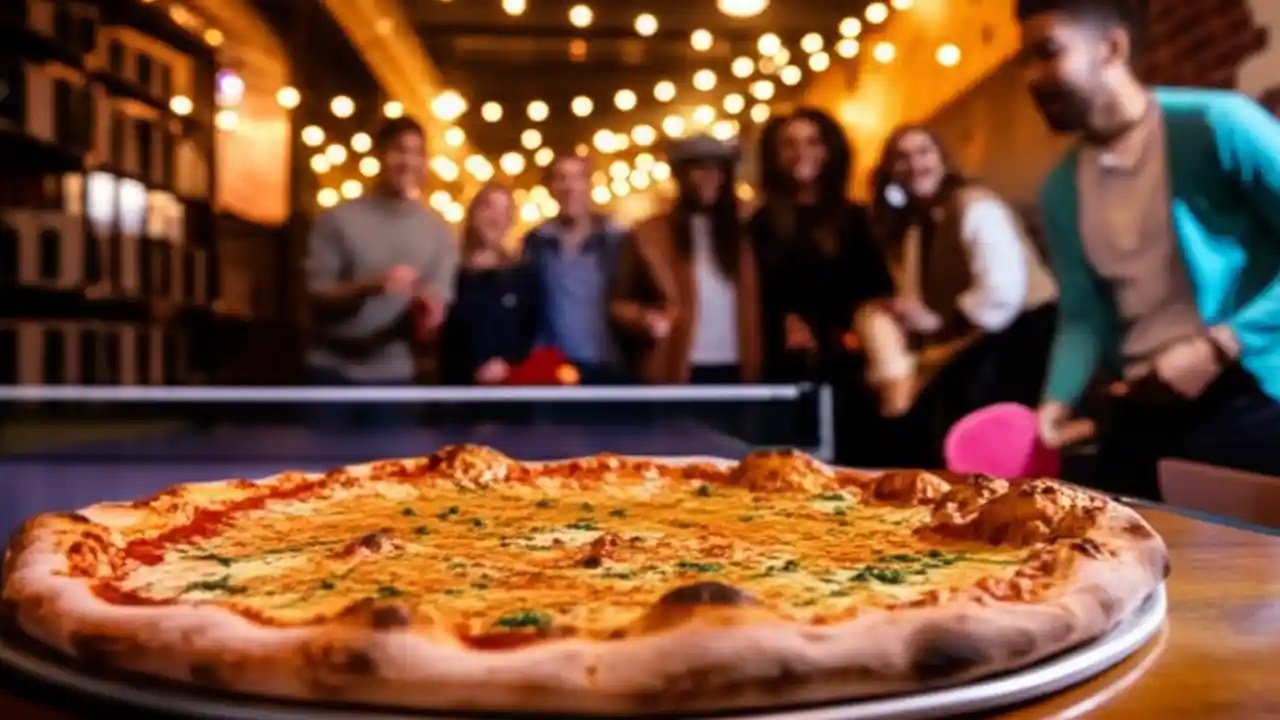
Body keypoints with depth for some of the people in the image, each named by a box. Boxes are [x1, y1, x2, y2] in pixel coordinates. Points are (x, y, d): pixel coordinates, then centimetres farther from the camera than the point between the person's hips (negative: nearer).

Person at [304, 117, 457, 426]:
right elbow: (316, 295, -7)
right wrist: (370, 286, -24)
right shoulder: (339, 219, -3)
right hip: (333, 372, -2)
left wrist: (428, 314, -24)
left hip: (391, 375, 2)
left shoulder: (438, 232, 3)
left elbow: (437, 304, 1)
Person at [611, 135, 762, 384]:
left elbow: (750, 309, 10)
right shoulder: (650, 234, 2)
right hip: (679, 373, -3)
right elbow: (620, 302, 5)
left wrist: (752, 373, 0)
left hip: (733, 370, 3)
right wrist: (644, 317, -16)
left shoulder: (737, 236, 13)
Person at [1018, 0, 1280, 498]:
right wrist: (1058, 400, -6)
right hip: (1141, 416, 5)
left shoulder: (1215, 126, -9)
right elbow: (1082, 314, 10)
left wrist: (1220, 347, -20)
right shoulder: (1060, 191, 11)